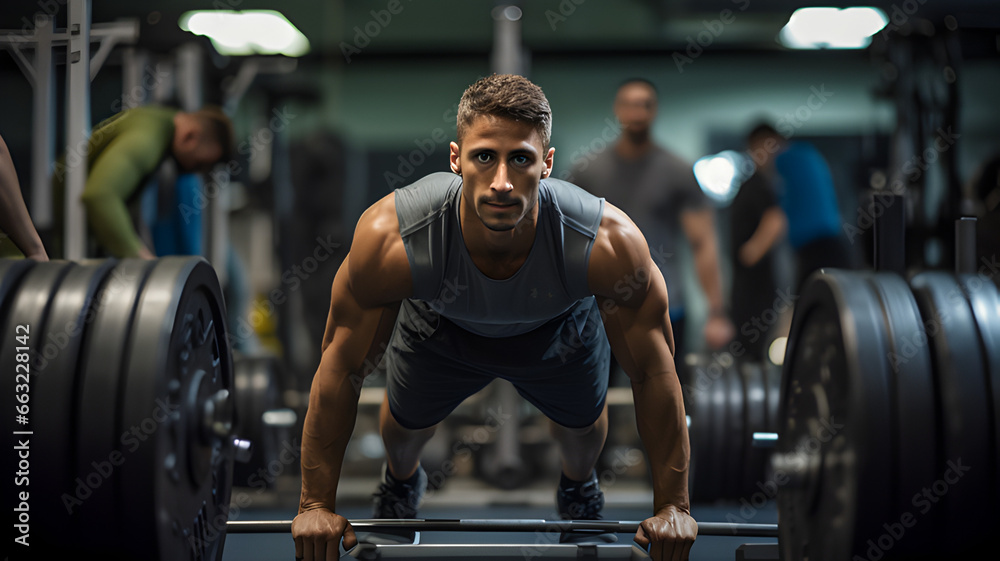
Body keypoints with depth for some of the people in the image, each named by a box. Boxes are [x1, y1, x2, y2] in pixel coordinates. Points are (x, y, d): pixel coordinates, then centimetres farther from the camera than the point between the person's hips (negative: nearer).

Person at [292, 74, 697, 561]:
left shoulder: (611, 244, -44)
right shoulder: (389, 241, -44)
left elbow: (653, 371, -27)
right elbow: (342, 365, -27)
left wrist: (672, 506, -18)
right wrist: (317, 504, -18)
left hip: (560, 329, 0)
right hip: (440, 326, 0)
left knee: (582, 424, 24)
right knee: (405, 420, 24)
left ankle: (578, 483, 62)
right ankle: (402, 477, 62)